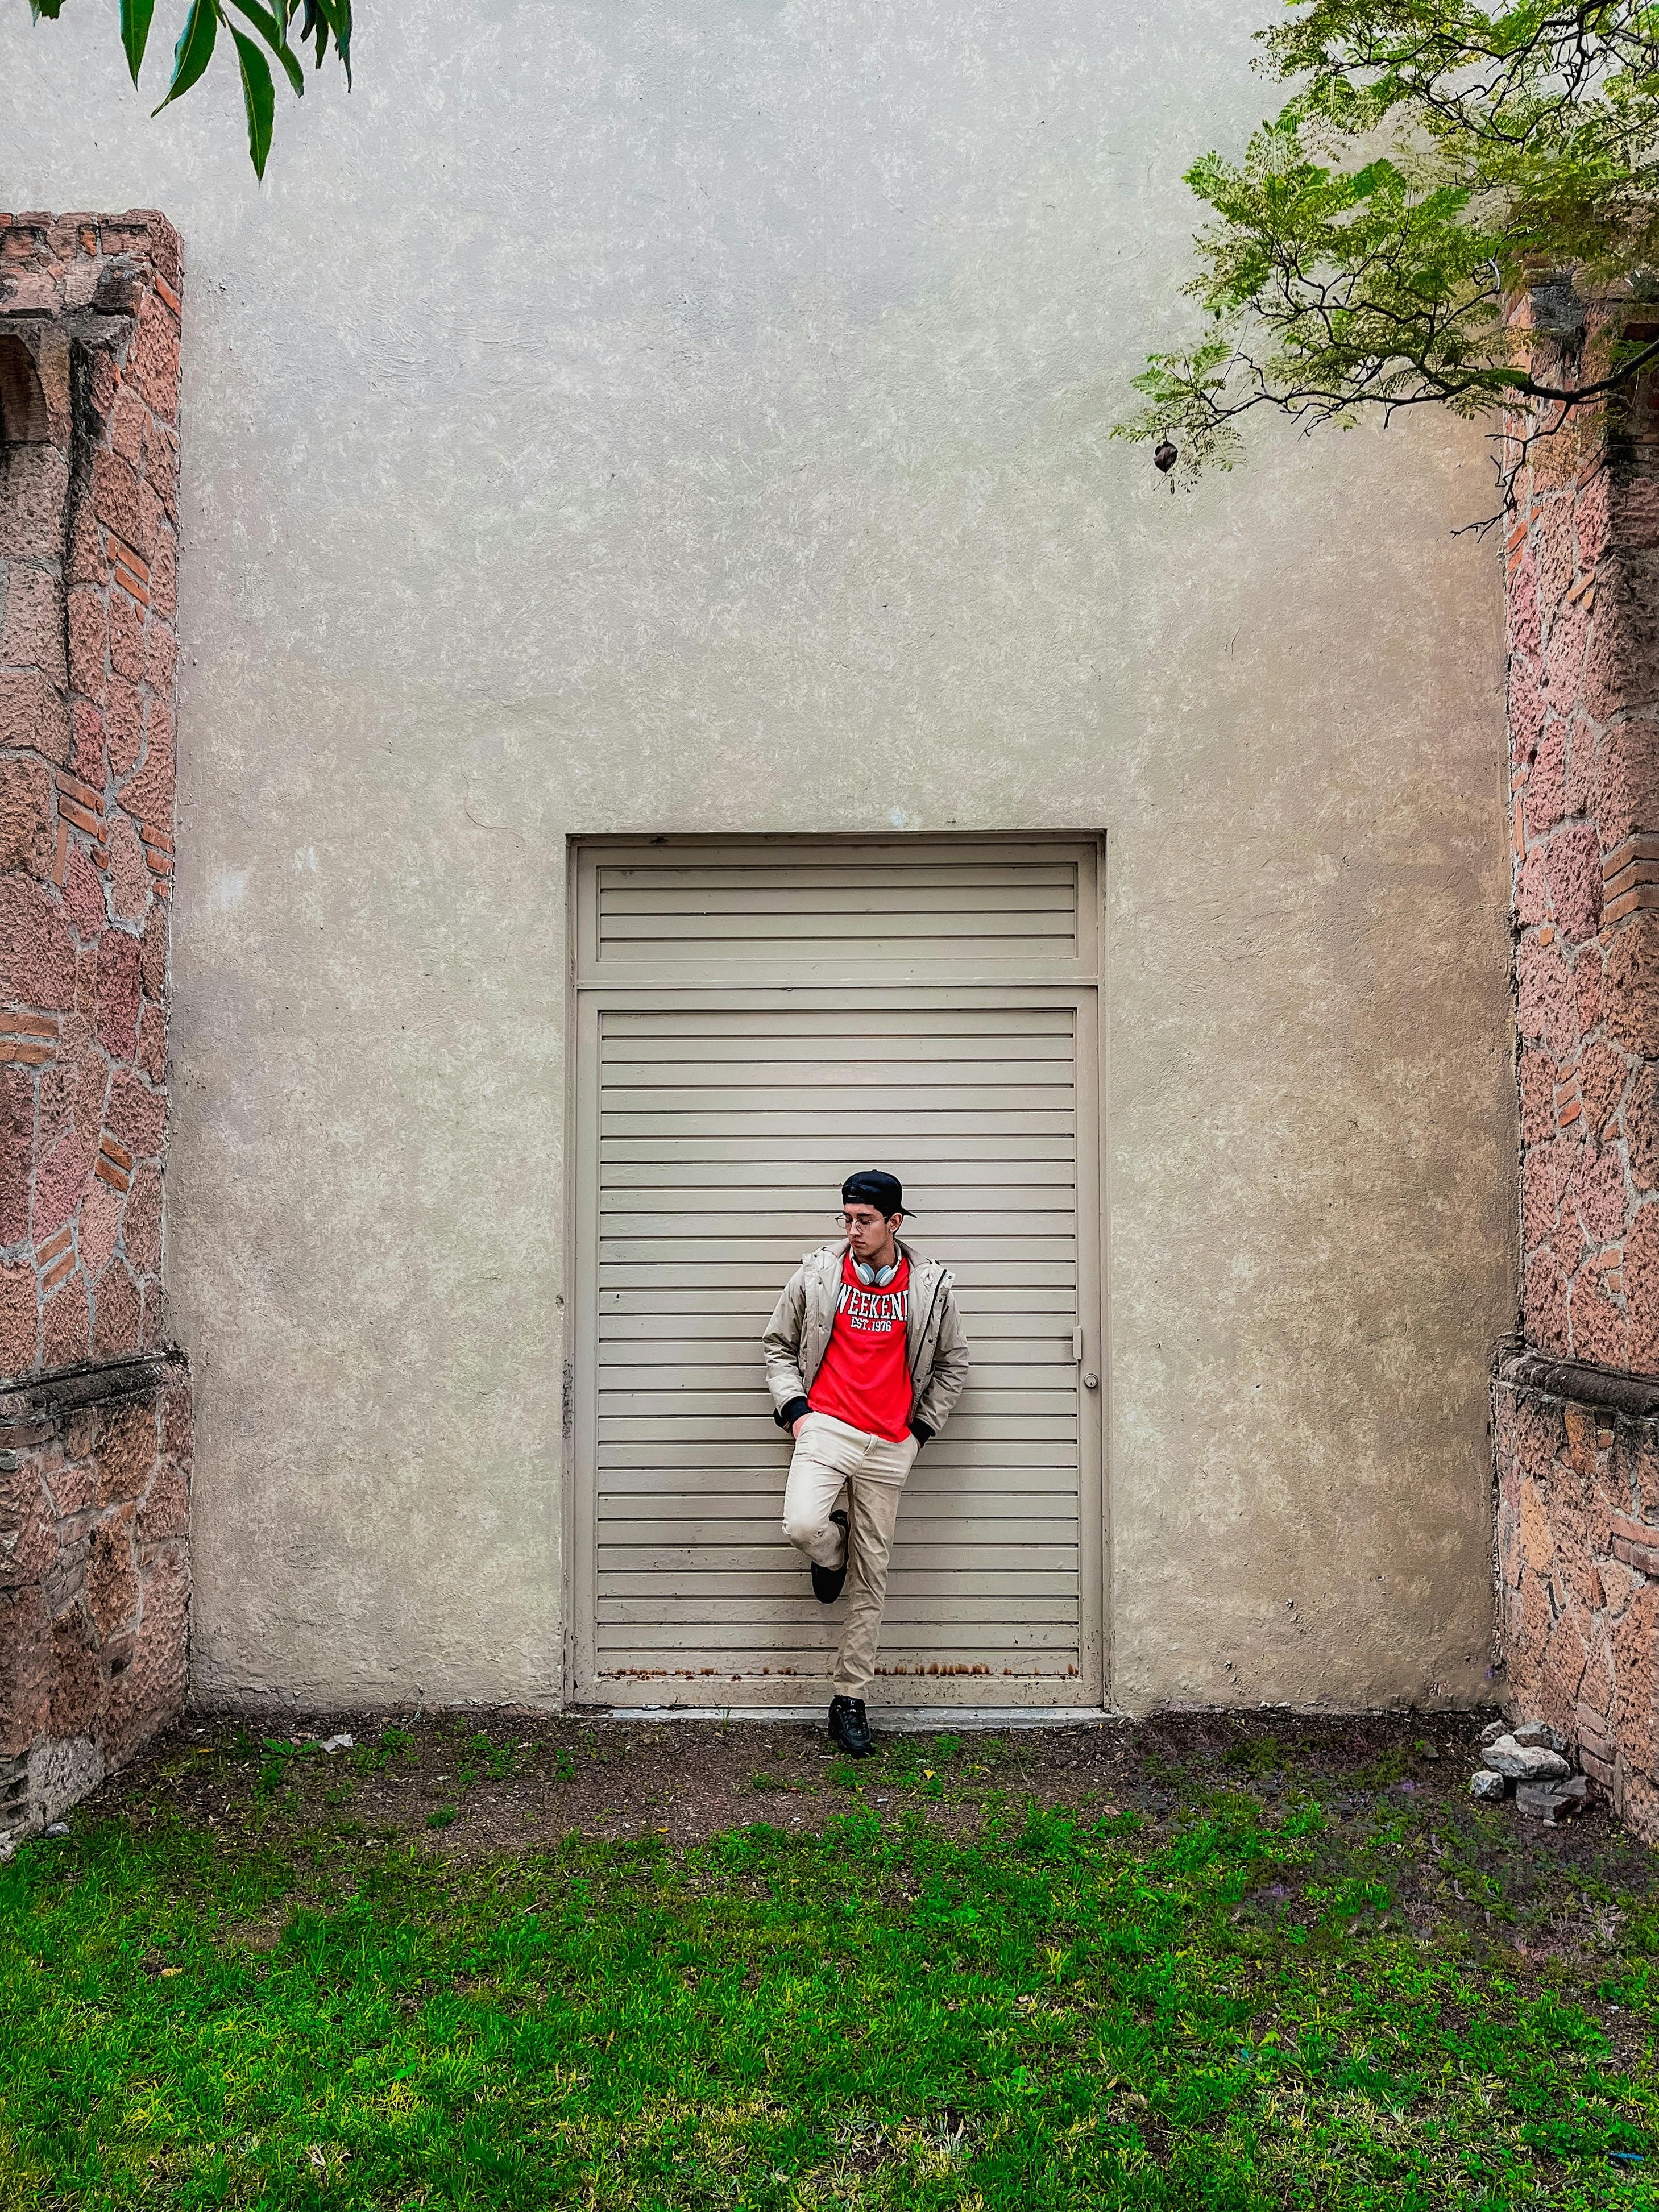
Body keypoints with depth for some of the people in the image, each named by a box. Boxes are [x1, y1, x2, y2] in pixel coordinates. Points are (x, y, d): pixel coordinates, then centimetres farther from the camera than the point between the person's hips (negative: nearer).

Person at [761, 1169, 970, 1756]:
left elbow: (952, 1363, 14)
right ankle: (832, 1553, 10)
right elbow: (778, 1344, 12)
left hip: (889, 1446, 1)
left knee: (871, 1581, 5)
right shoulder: (817, 1275, 1)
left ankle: (850, 1701, 17)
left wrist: (921, 1428, 6)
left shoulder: (930, 1285, 2)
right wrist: (794, 1407, -1)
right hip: (826, 1427, -1)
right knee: (804, 1525, -28)